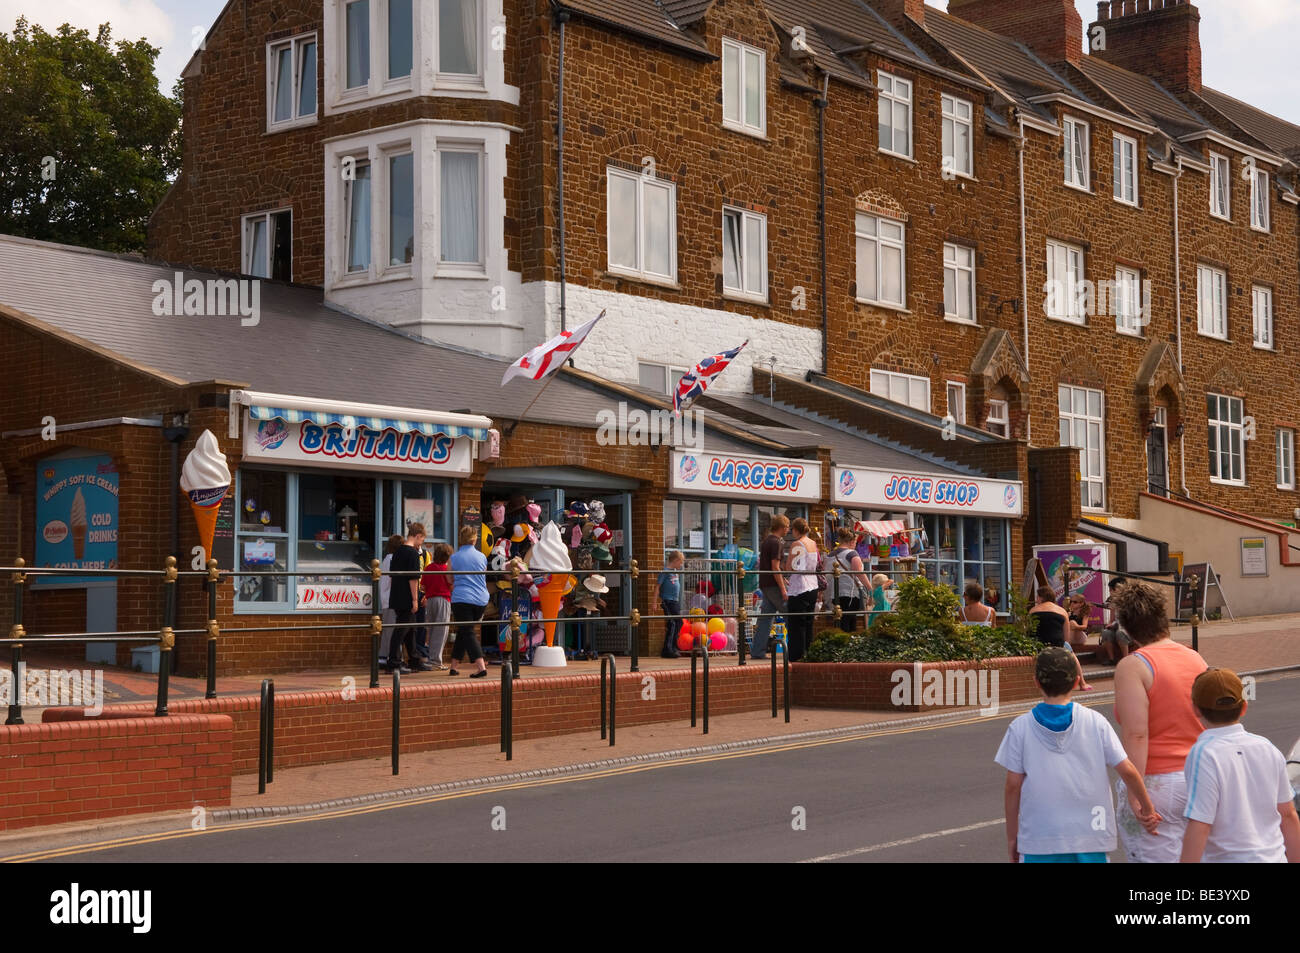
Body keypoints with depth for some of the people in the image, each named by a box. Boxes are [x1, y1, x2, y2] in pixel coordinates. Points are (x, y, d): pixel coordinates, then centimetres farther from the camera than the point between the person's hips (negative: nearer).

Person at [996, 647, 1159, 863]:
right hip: (1090, 836, 1)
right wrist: (1147, 808, 15)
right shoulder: (1095, 722, 0)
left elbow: (1013, 785, -1)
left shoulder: (1020, 728, -2)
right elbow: (1127, 770, -1)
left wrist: (1012, 836, 8)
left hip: (1040, 839, -1)